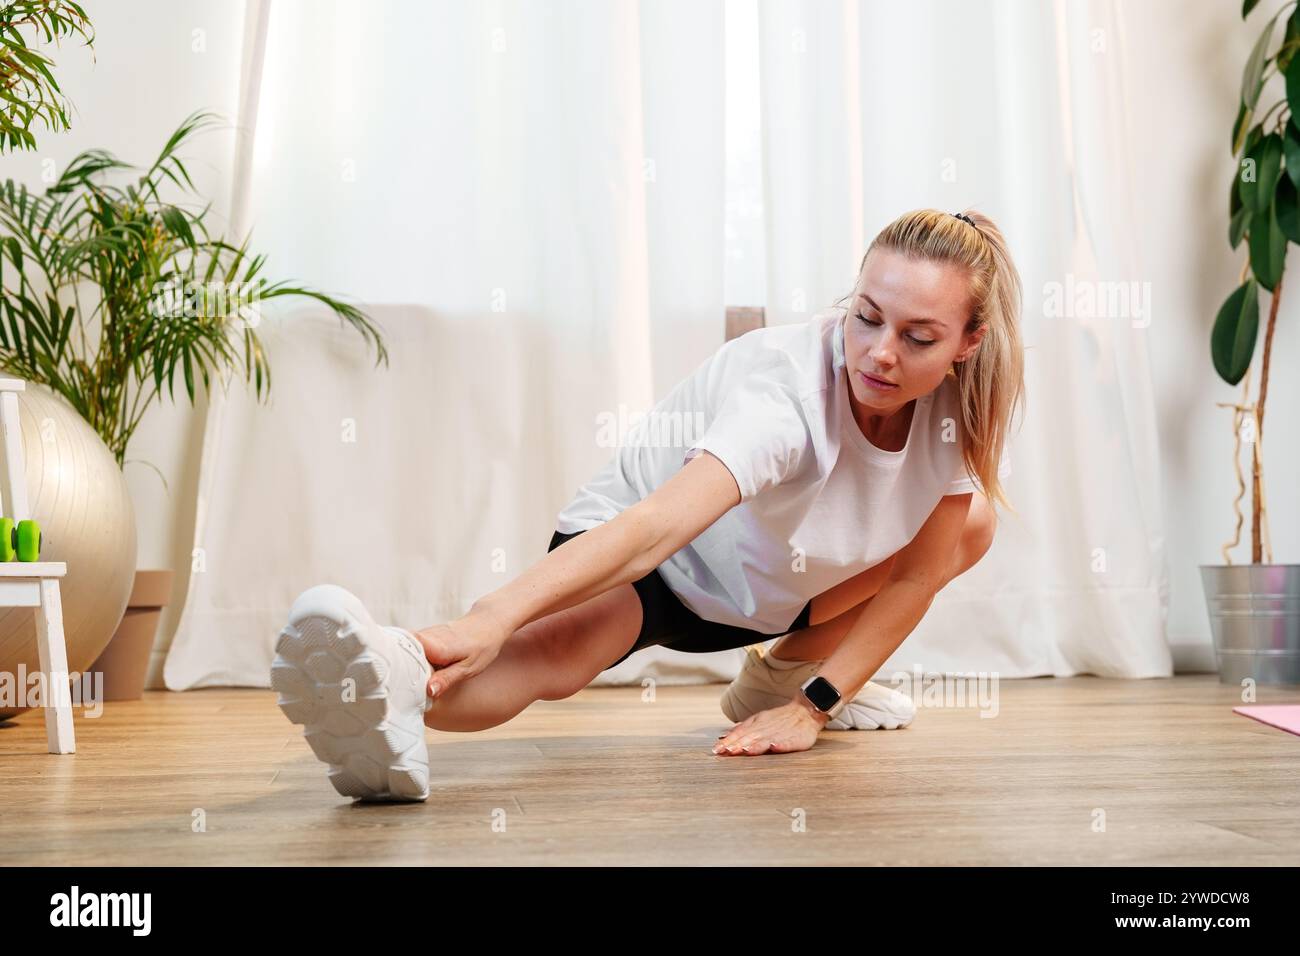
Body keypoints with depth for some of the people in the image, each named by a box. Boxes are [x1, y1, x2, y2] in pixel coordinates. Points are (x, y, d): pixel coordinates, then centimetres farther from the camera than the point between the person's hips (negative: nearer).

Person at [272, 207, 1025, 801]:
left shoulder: (963, 406, -18)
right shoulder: (787, 385, -35)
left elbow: (916, 573, -10)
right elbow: (657, 522, -49)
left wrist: (813, 706, -16)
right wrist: (492, 616, -62)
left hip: (772, 586, 7)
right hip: (649, 569, -7)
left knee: (971, 526, -6)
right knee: (554, 654, -37)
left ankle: (783, 675, 8)